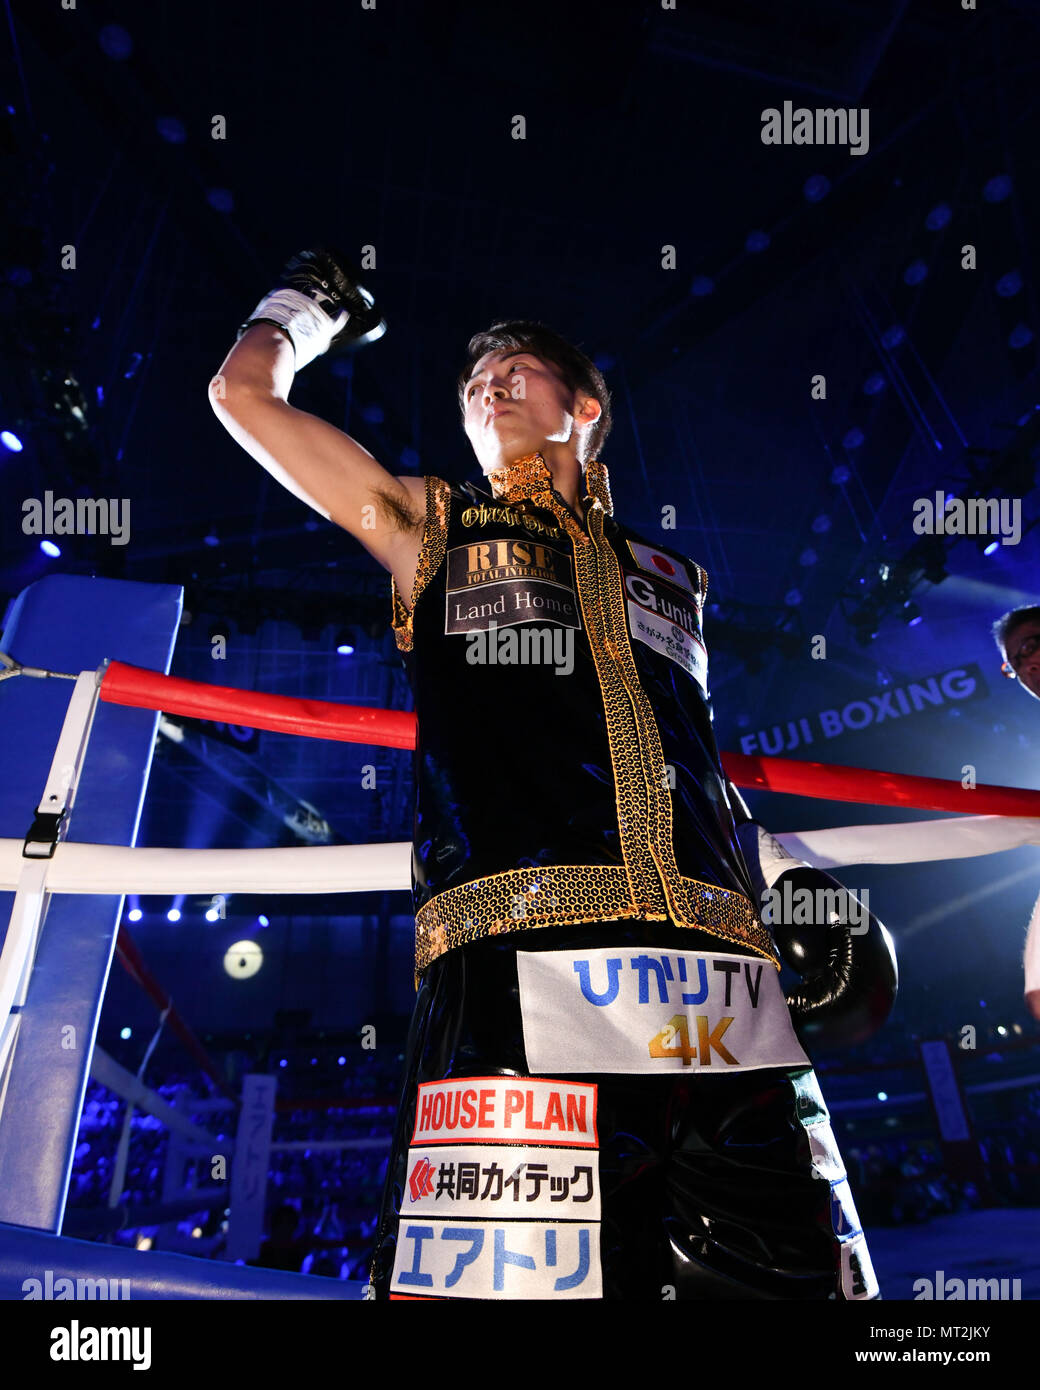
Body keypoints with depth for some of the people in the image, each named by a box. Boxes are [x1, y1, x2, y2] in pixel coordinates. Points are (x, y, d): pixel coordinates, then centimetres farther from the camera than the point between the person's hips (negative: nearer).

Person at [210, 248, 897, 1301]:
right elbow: (246, 394, 21)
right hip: (518, 971, -3)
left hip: (730, 992, 4)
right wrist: (312, 298, 39)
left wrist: (793, 882, 17)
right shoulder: (430, 528, 19)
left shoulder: (668, 576, 27)